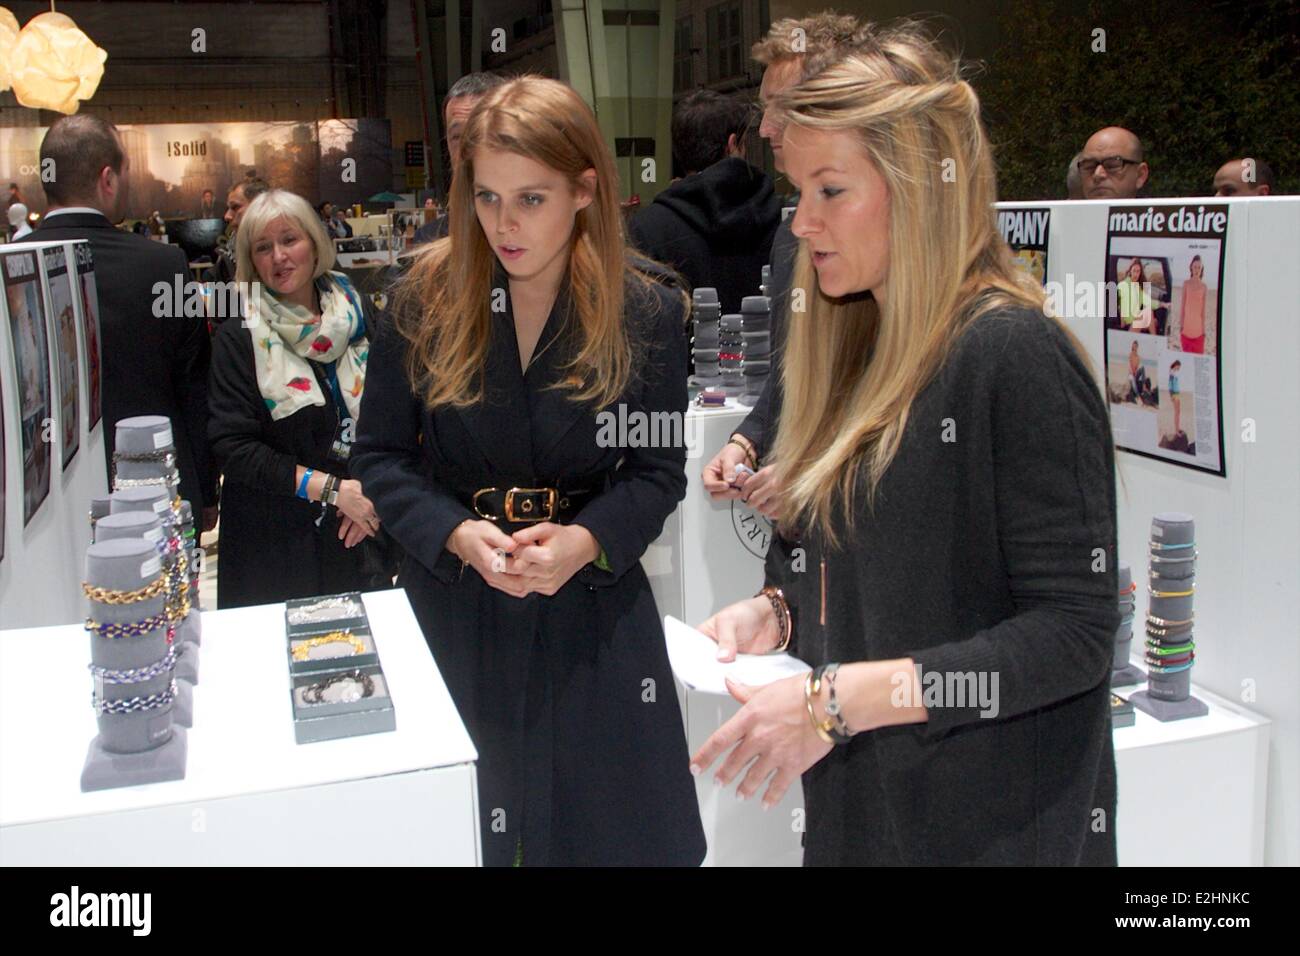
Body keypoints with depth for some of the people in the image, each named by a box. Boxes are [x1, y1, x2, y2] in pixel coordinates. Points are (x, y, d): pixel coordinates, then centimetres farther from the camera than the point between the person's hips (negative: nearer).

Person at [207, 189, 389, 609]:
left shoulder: (358, 311, 3)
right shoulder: (237, 337, -5)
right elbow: (232, 446, -11)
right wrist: (330, 488, -19)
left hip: (362, 529, 3)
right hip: (275, 539, -2)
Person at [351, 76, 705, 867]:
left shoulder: (646, 313, -7)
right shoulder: (427, 296, -5)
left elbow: (658, 469, -2)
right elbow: (381, 455, -1)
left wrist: (585, 541, -21)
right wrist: (458, 535, -18)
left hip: (591, 603, 0)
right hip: (452, 599, 1)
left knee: (616, 827, 11)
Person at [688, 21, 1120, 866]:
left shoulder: (1017, 354, -18)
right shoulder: (866, 351, 7)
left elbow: (1074, 631, -21)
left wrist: (841, 698, -25)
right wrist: (775, 611, -3)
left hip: (991, 825, -7)